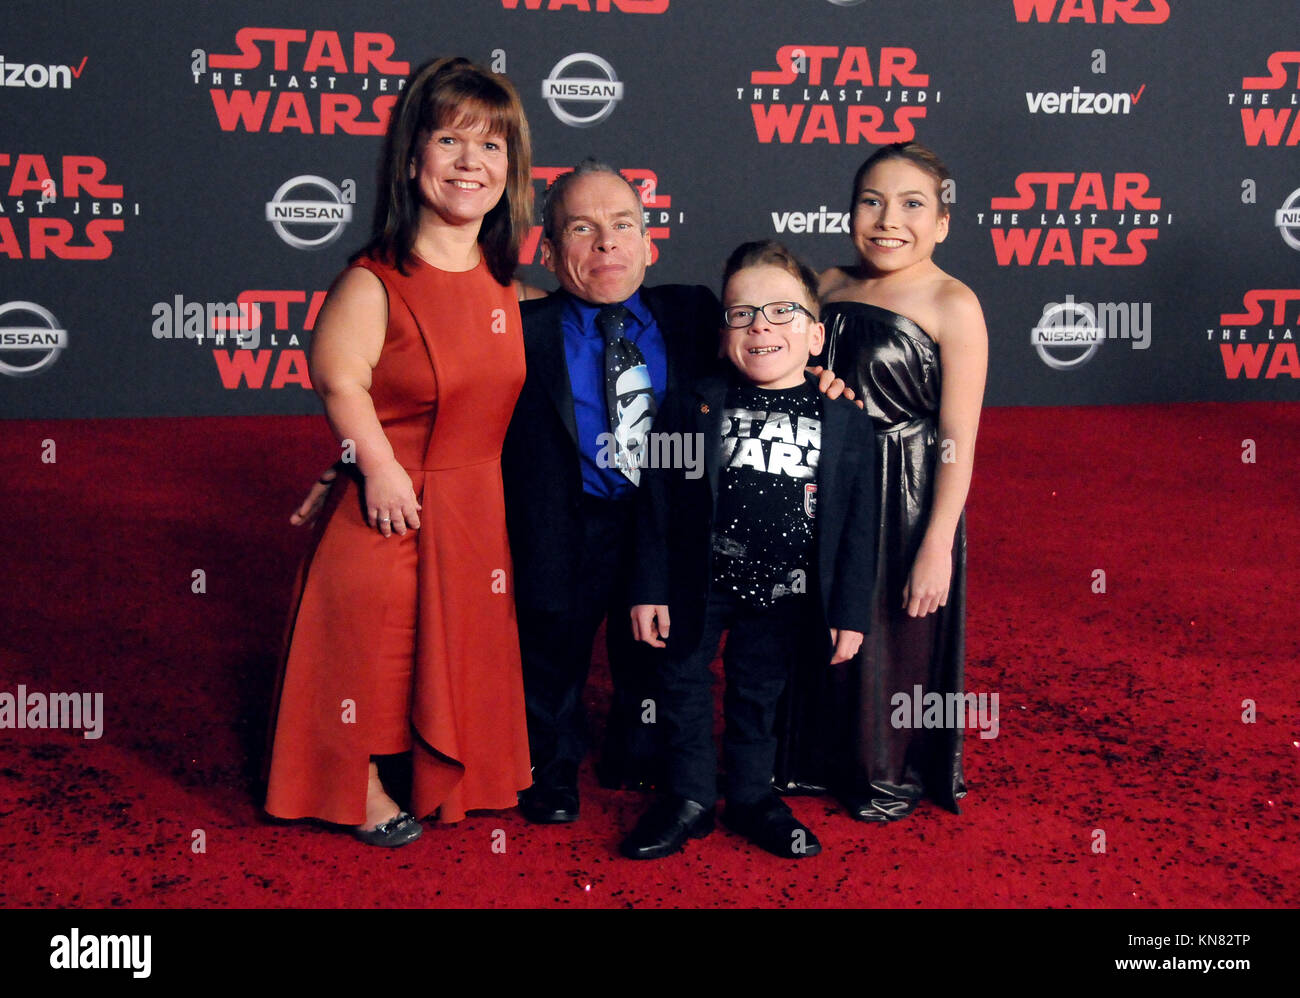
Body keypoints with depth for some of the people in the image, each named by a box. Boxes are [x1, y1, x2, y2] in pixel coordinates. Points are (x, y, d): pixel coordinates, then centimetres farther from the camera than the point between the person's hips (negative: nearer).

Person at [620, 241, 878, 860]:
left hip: (784, 595, 0)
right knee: (683, 684, 11)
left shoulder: (846, 421, -7)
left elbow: (858, 524, -3)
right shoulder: (692, 409, -7)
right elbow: (659, 506, -4)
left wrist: (849, 613, -4)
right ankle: (689, 799, 28)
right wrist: (650, 591, -5)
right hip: (699, 584, 0)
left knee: (759, 692, 16)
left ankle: (750, 796, 34)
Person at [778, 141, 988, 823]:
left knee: (898, 637, 10)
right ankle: (821, 758, 40)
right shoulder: (830, 286, 4)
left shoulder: (952, 305, -14)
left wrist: (937, 545, -18)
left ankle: (893, 774, 33)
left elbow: (958, 439, -16)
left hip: (908, 501, -5)